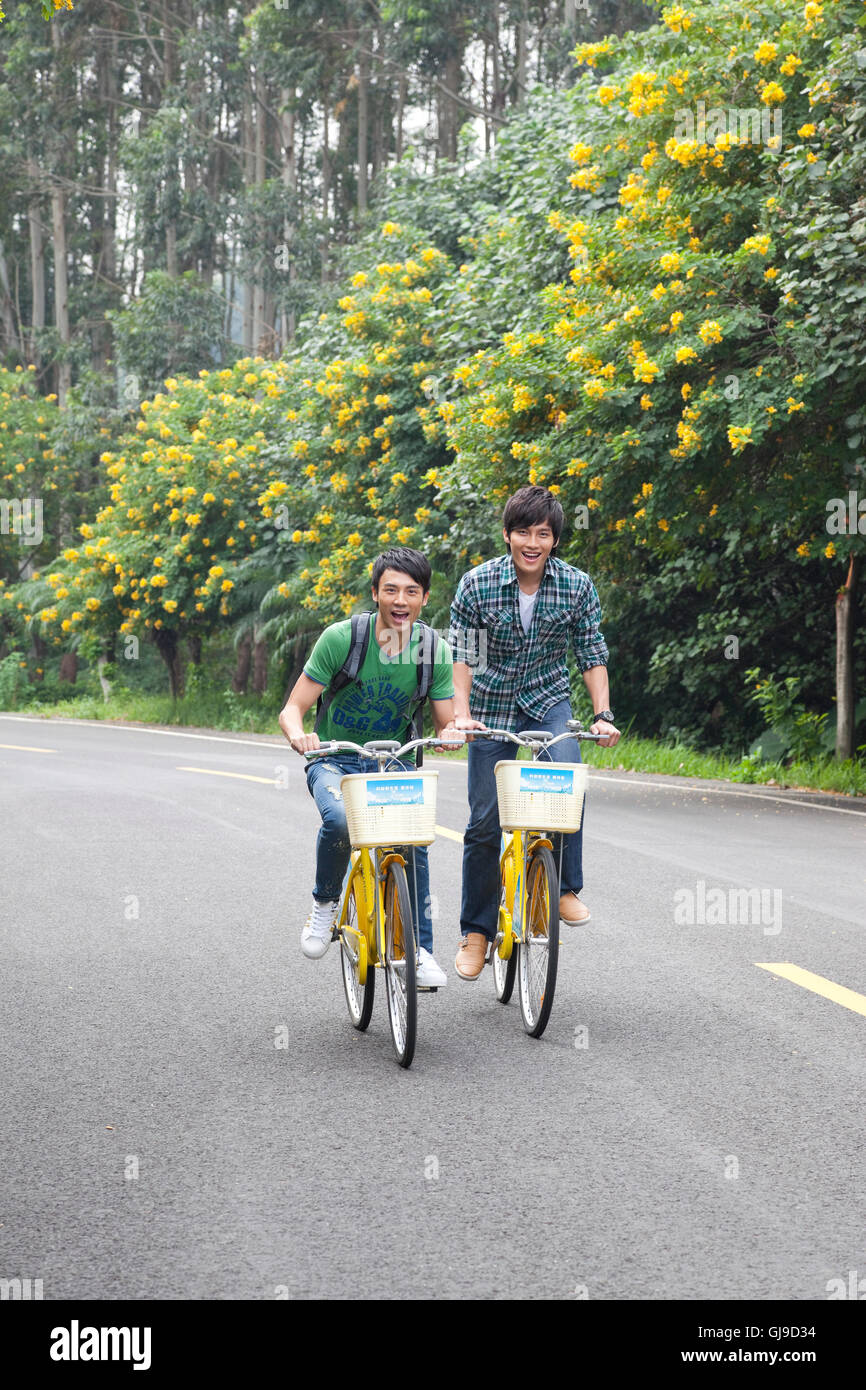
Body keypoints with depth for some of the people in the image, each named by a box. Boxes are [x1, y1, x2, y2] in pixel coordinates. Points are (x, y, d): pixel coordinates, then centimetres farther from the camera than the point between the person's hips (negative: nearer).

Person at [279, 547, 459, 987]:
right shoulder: (341, 638, -15)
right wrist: (298, 734, -36)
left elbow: (446, 724, -1)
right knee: (340, 819, -34)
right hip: (334, 758, -2)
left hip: (393, 760, 2)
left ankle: (419, 949, -9)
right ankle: (325, 903, -5)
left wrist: (453, 734, -26)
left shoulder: (436, 651, -8)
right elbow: (292, 709, -13)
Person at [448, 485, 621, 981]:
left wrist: (604, 714, -15)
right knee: (485, 822, -1)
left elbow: (592, 653, -5)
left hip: (550, 700, 0)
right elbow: (462, 654, -12)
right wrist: (462, 713, -24)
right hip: (492, 706, 0)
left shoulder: (577, 586, -11)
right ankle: (477, 931, 14)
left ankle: (566, 887, -13)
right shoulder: (477, 584, -14)